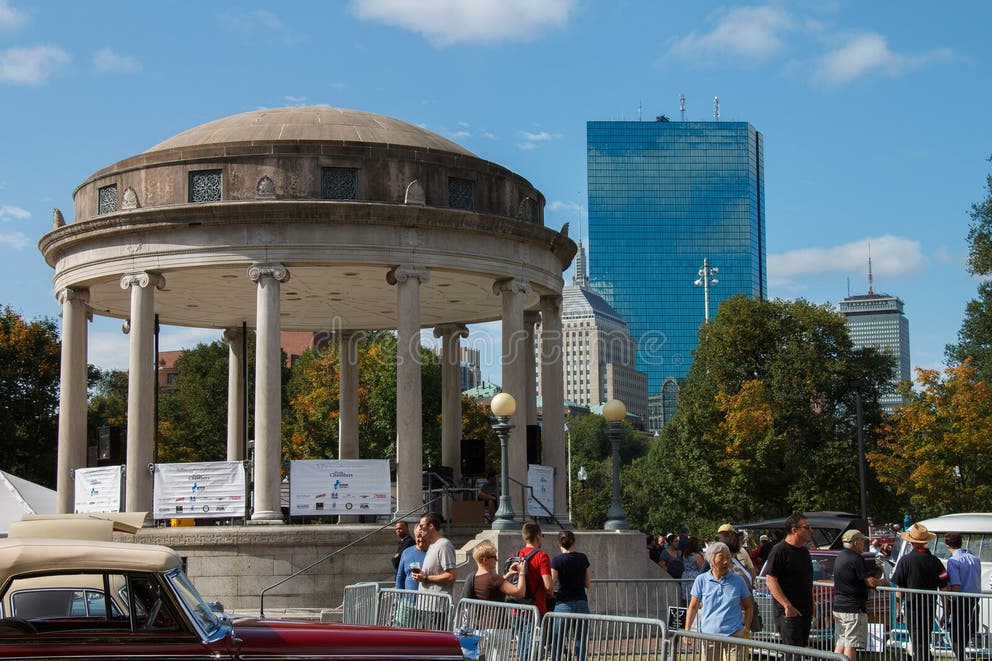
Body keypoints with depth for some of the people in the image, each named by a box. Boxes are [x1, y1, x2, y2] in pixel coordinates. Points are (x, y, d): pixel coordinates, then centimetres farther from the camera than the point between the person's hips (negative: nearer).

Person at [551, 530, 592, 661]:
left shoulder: (557, 560, -6)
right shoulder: (583, 558, 4)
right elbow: (588, 584, 9)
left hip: (564, 605, -3)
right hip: (582, 604, 3)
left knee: (557, 643, 5)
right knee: (580, 642, 8)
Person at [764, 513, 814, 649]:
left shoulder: (804, 551, 15)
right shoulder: (780, 550, -12)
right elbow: (770, 581, -17)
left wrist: (811, 606, 19)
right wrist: (787, 606, -23)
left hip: (805, 611, 9)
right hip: (788, 612, -9)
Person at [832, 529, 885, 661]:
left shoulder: (840, 557, 13)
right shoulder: (856, 559, -15)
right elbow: (871, 582, -18)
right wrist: (881, 581, 2)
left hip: (838, 606, 9)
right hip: (853, 608, -9)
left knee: (840, 644, 13)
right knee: (851, 645, -7)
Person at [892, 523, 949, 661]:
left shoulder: (905, 560, -9)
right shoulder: (934, 561, 0)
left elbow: (899, 587, -8)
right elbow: (944, 587, 2)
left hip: (912, 607, -4)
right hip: (930, 607, 4)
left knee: (918, 645, -1)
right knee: (926, 642, 17)